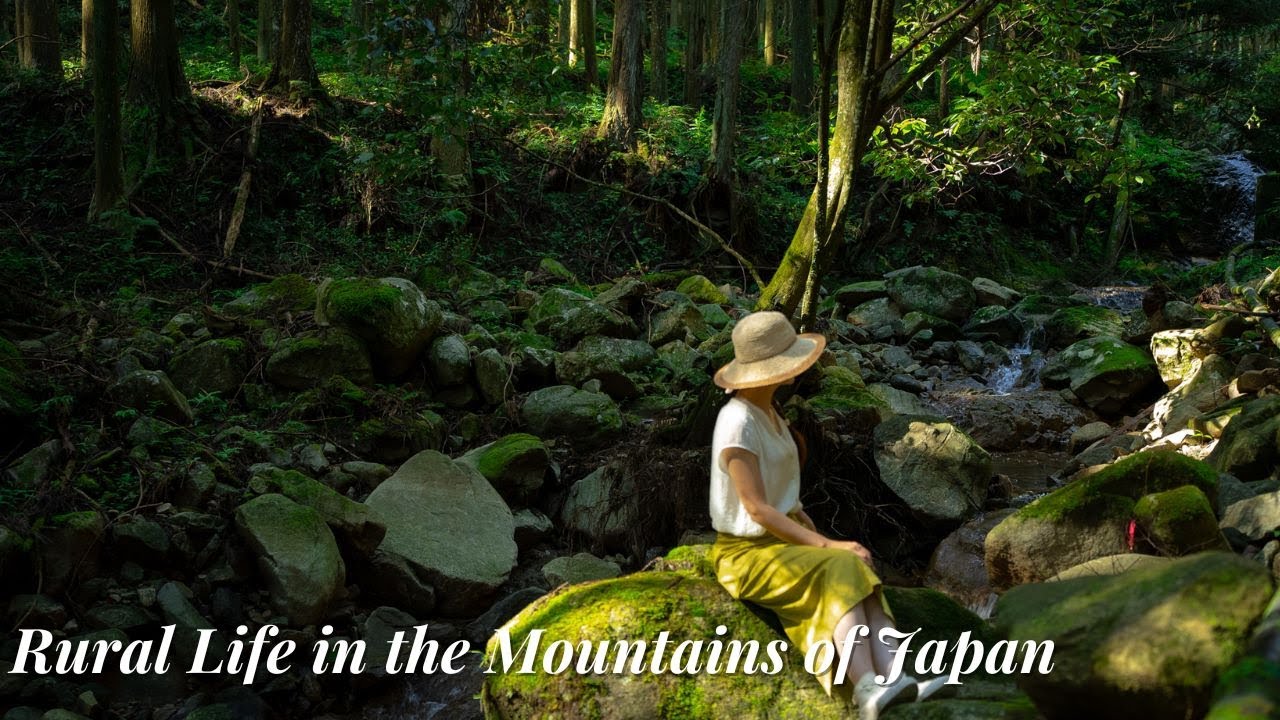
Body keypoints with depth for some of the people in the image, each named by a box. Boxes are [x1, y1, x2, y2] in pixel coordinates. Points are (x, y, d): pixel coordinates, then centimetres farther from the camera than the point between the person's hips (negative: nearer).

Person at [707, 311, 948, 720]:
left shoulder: (768, 412, 9)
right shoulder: (737, 423, -20)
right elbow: (757, 509, -23)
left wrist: (820, 537, 2)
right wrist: (828, 546, -23)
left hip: (785, 541, 8)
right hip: (748, 553, -8)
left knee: (856, 574, -21)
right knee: (841, 572, -31)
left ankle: (891, 680, -40)